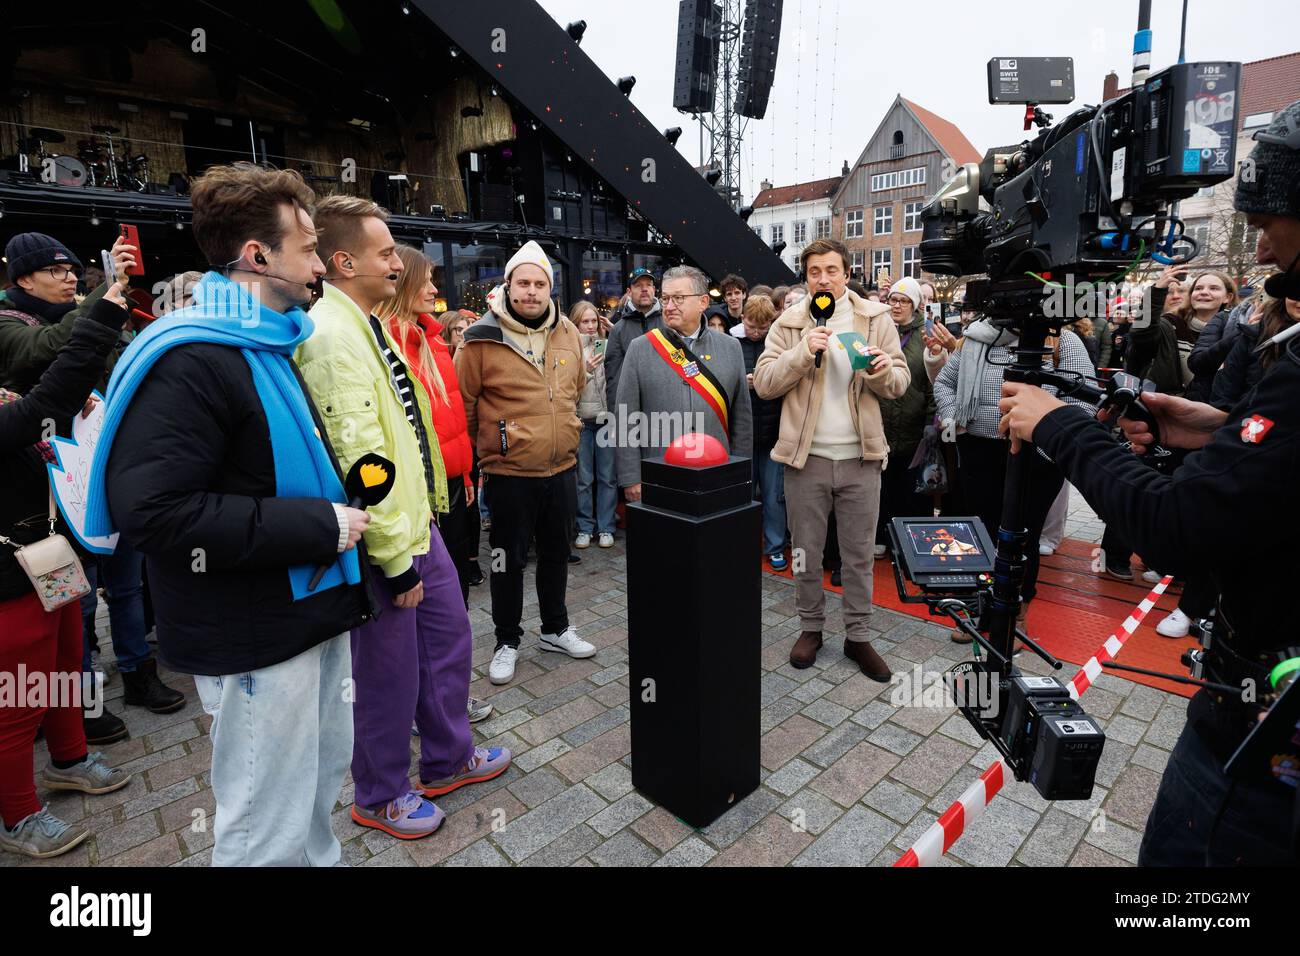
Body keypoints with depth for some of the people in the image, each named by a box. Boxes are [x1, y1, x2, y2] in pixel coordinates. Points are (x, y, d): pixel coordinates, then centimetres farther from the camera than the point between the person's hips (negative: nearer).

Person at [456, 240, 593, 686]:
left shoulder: (568, 333, 5)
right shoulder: (483, 339, -10)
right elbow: (463, 405, -3)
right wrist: (486, 448, 3)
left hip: (562, 468, 5)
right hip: (509, 472, -4)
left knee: (557, 553, 18)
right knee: (509, 559, 8)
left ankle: (556, 628, 37)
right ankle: (507, 641, 27)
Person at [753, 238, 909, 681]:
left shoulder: (875, 318, 4)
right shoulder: (788, 323, 2)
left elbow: (901, 382, 3)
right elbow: (763, 382, -5)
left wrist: (883, 370, -19)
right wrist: (803, 352, -18)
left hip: (861, 457, 1)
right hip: (806, 455, 0)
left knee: (859, 554, 10)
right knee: (806, 551, 11)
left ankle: (858, 636, 25)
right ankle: (811, 627, 29)